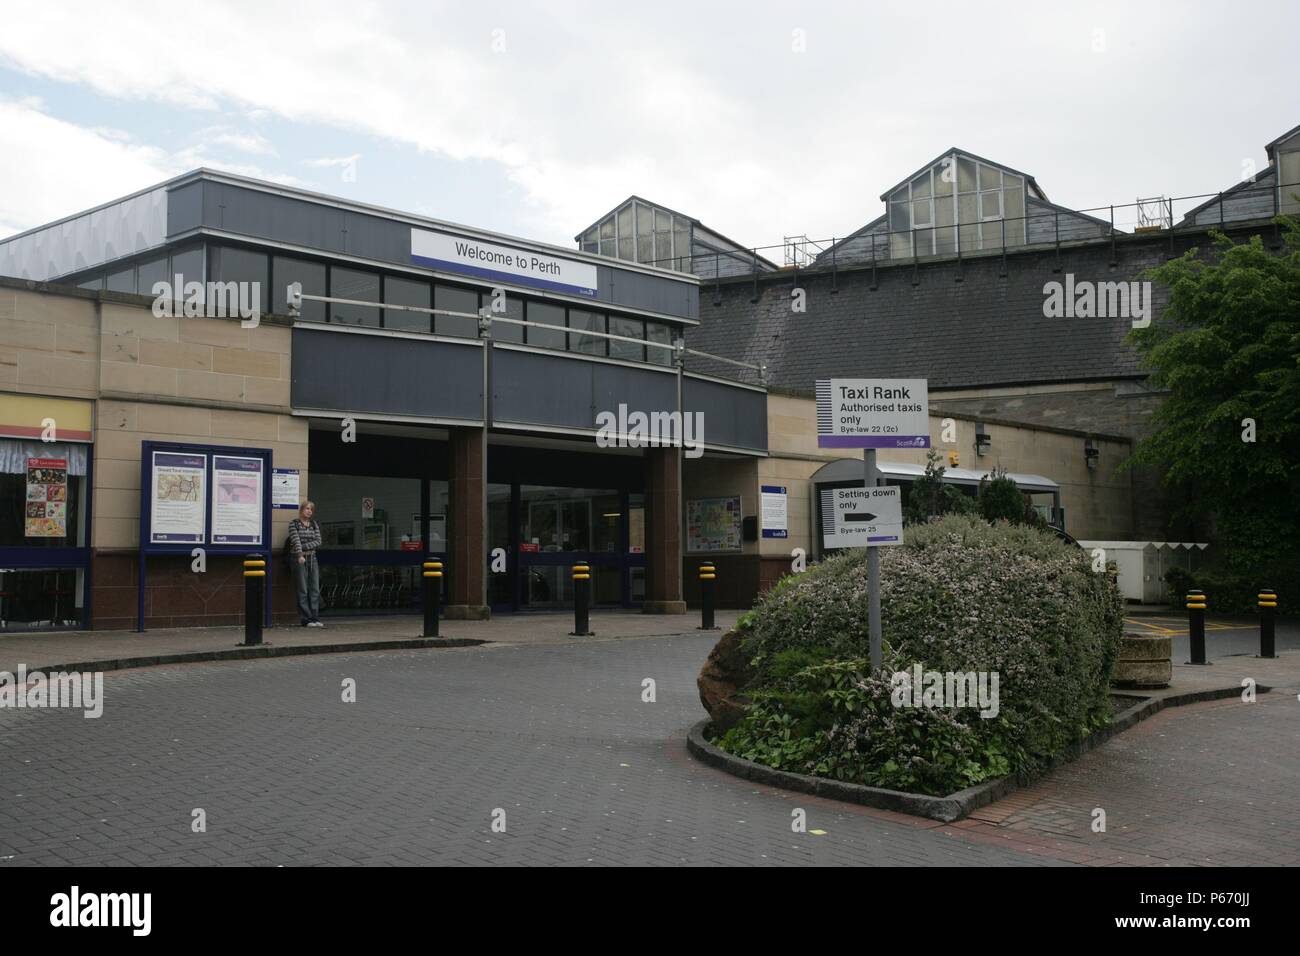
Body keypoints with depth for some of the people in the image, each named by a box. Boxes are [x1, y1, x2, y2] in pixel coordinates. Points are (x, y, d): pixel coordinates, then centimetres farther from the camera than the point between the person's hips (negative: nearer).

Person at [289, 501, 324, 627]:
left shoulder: (314, 524, 13)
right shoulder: (294, 524, 0)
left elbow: (318, 541, 3)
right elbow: (296, 541, -14)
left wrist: (303, 547, -11)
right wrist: (300, 555, -28)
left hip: (312, 558, 5)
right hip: (299, 559, -5)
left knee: (315, 590, 2)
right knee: (303, 591, -5)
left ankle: (315, 618, 6)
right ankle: (306, 619, -3)